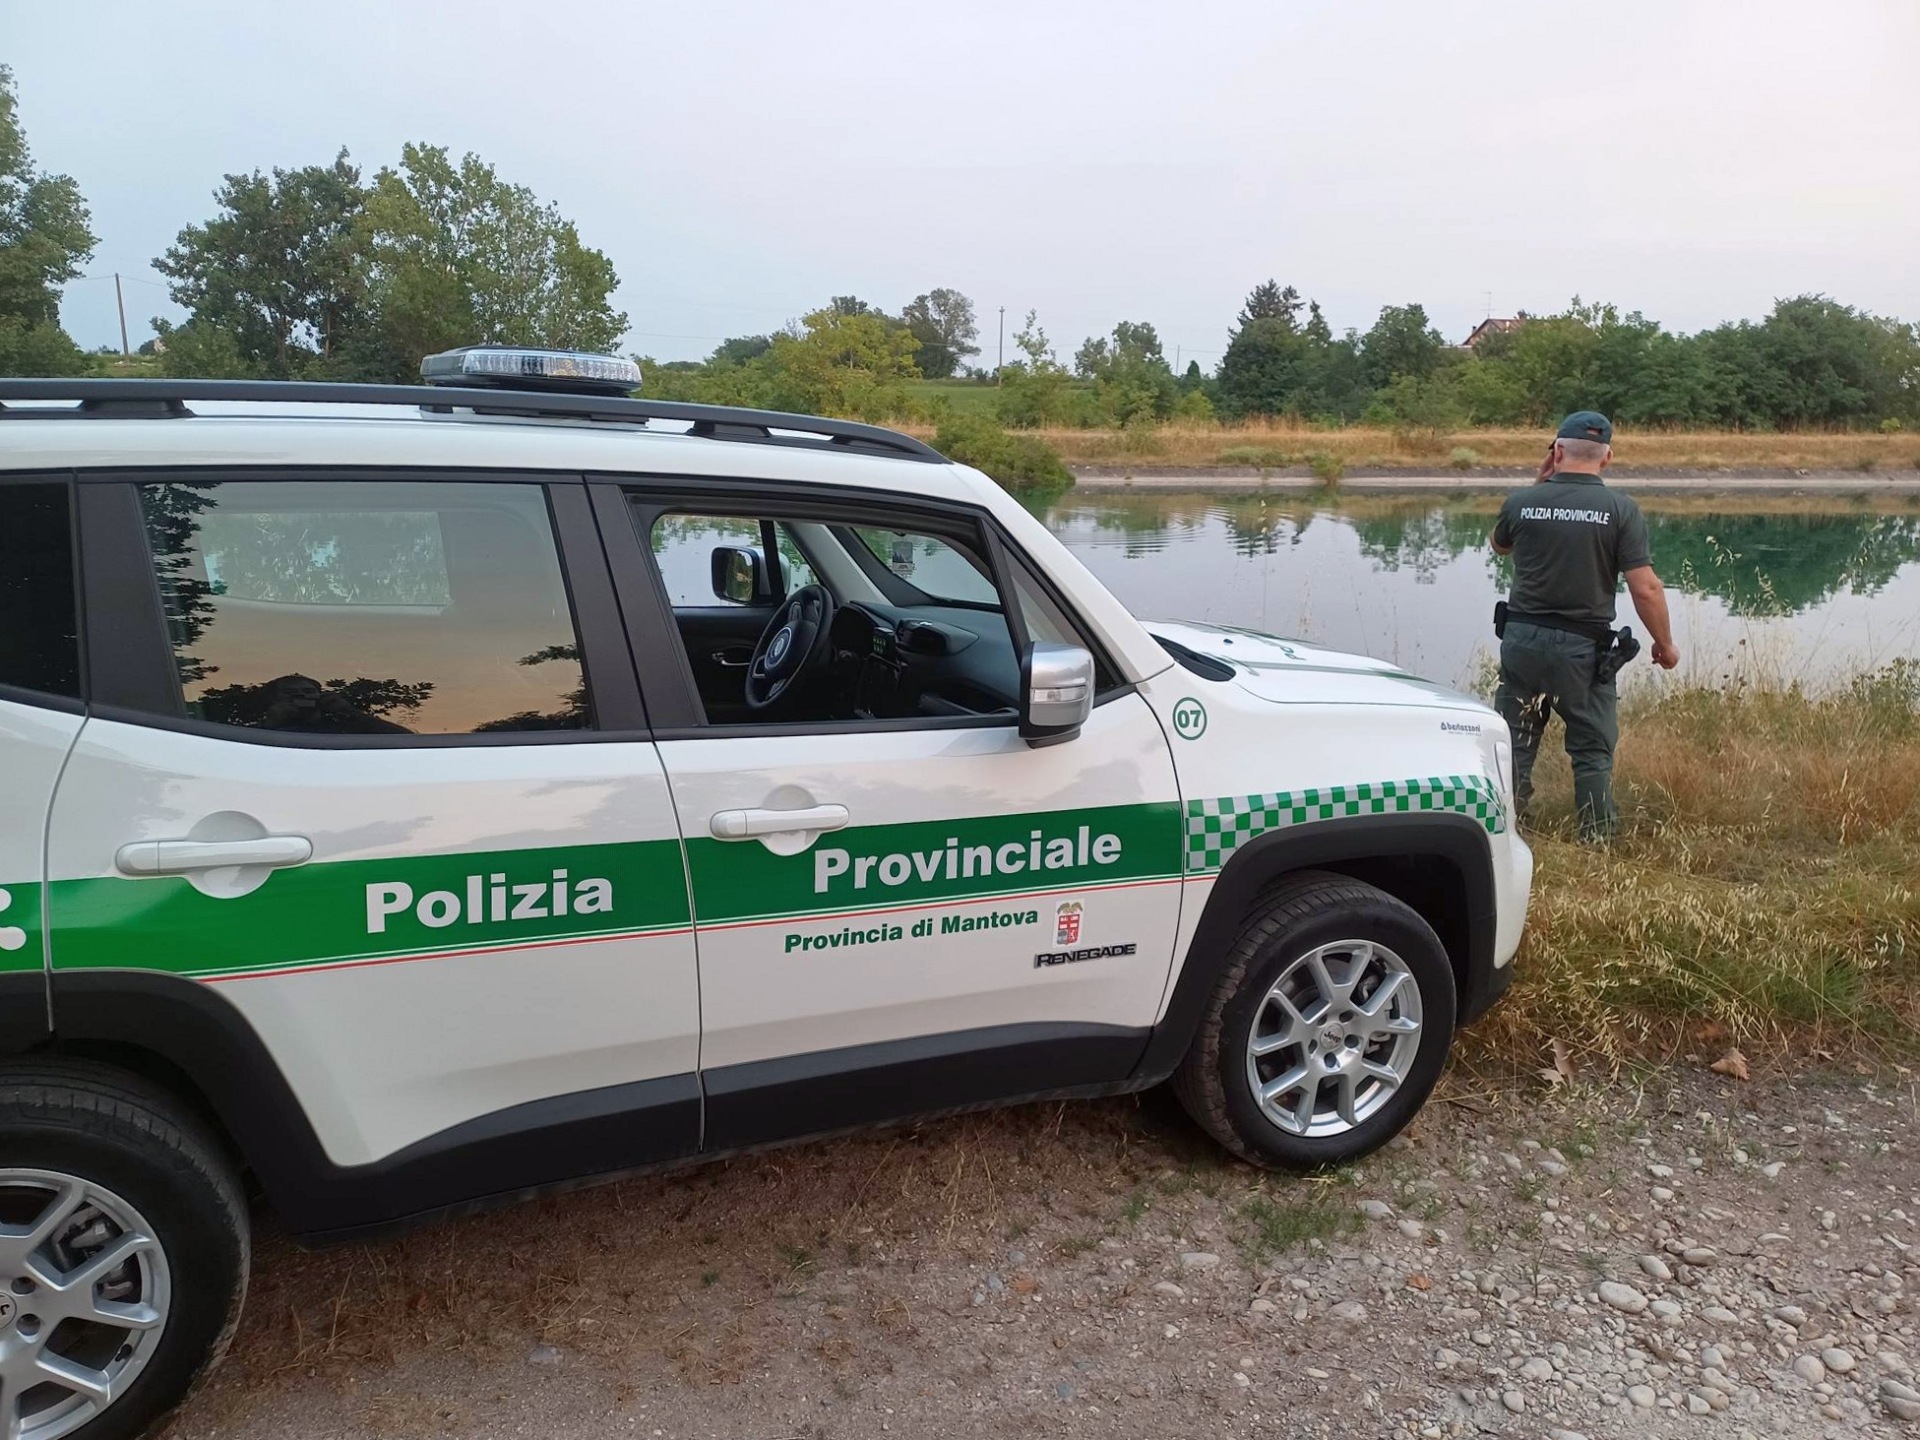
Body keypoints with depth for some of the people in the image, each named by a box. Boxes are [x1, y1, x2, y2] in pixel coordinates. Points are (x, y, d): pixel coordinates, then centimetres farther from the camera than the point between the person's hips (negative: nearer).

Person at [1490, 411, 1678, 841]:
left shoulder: (1522, 501, -3)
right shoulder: (1621, 510, -8)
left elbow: (1500, 546, 20)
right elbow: (1645, 588, -11)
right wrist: (1665, 644, 3)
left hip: (1521, 639, 2)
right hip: (1582, 647, -2)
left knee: (1514, 744, 13)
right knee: (1593, 751, 10)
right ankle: (1597, 839, 15)